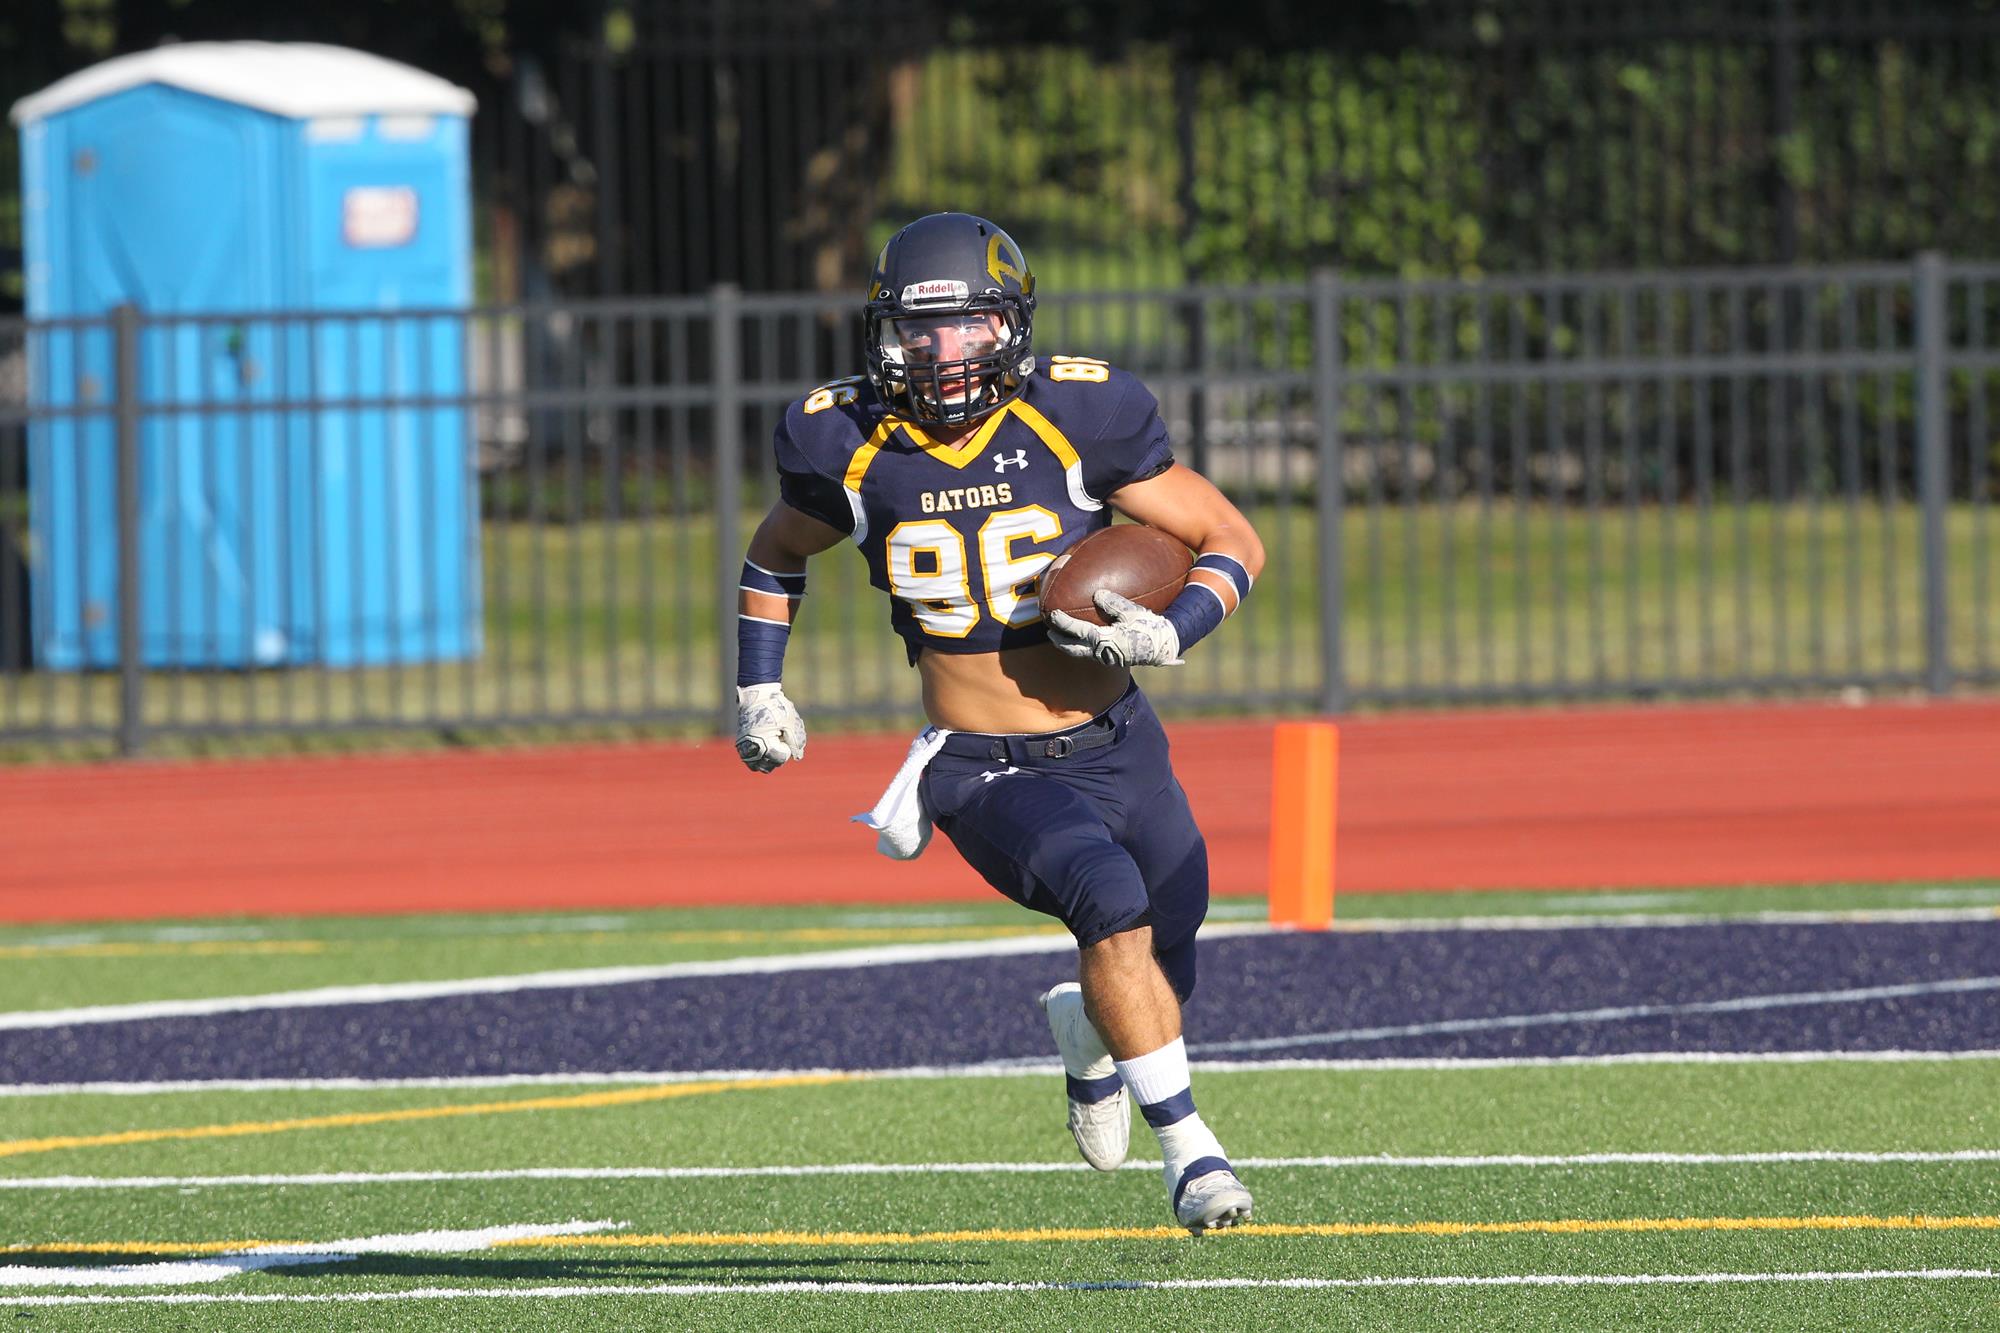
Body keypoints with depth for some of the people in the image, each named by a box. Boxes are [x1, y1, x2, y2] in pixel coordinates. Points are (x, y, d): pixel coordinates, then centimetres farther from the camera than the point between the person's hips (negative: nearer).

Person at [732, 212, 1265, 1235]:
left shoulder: (1077, 420, -10)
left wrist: (1168, 635, -19)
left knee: (1158, 983, 11)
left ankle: (1085, 1034, 50)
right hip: (987, 774, -2)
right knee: (1111, 900, -30)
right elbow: (778, 552, 18)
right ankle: (1187, 1148, -17)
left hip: (1116, 751, 2)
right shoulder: (852, 449, -5)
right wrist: (756, 688, 10)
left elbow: (1233, 544, -2)